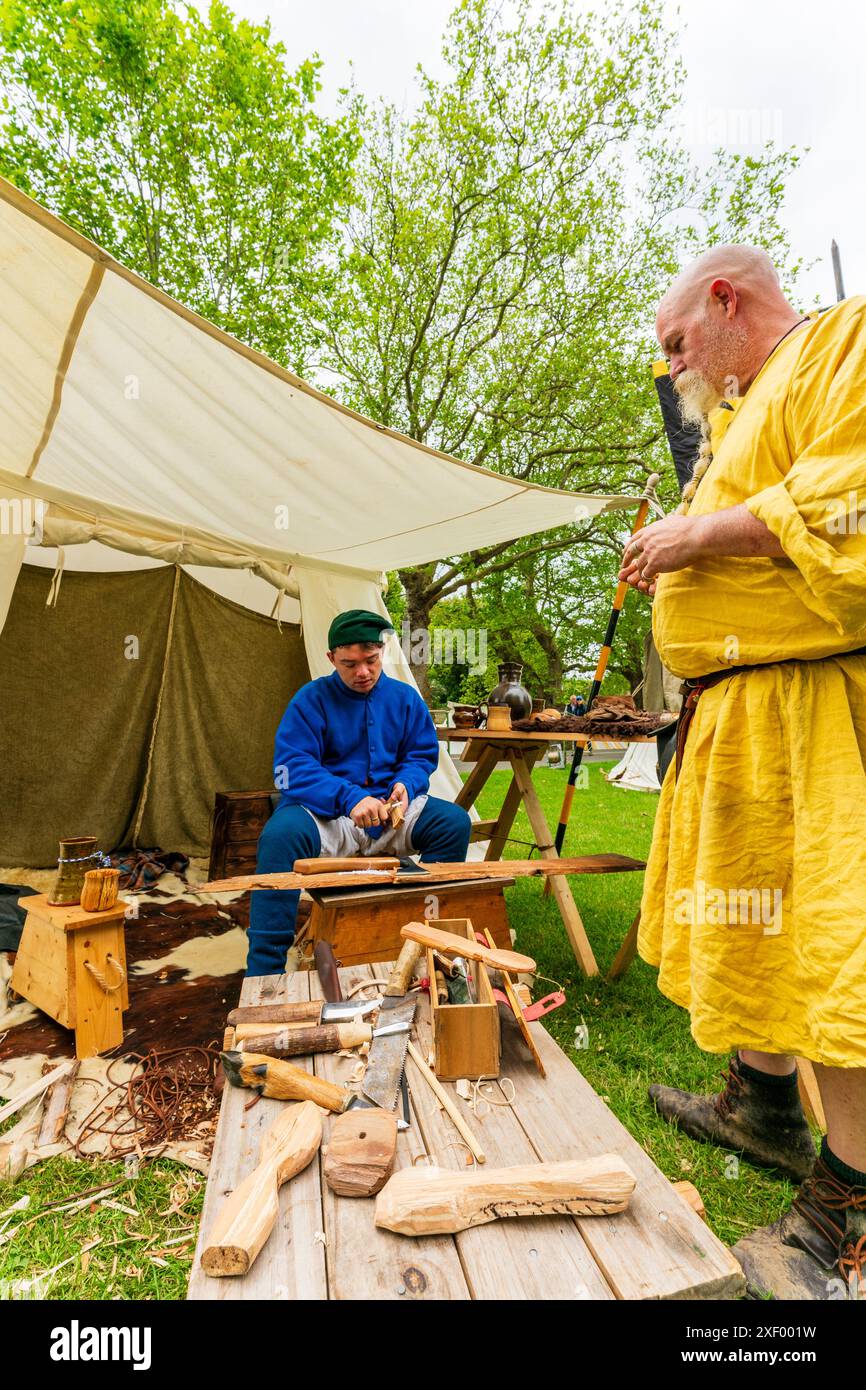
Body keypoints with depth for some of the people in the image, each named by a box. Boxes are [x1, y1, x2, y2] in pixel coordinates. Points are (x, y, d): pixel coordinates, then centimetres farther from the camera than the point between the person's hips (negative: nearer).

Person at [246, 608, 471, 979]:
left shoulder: (405, 698, 8)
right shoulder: (312, 698, -4)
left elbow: (422, 755, 13)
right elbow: (291, 767, -13)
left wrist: (405, 785, -11)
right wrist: (349, 798, -27)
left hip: (389, 808, 4)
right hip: (326, 811, -3)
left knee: (455, 821, -18)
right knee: (281, 834, -35)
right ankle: (264, 973, -25)